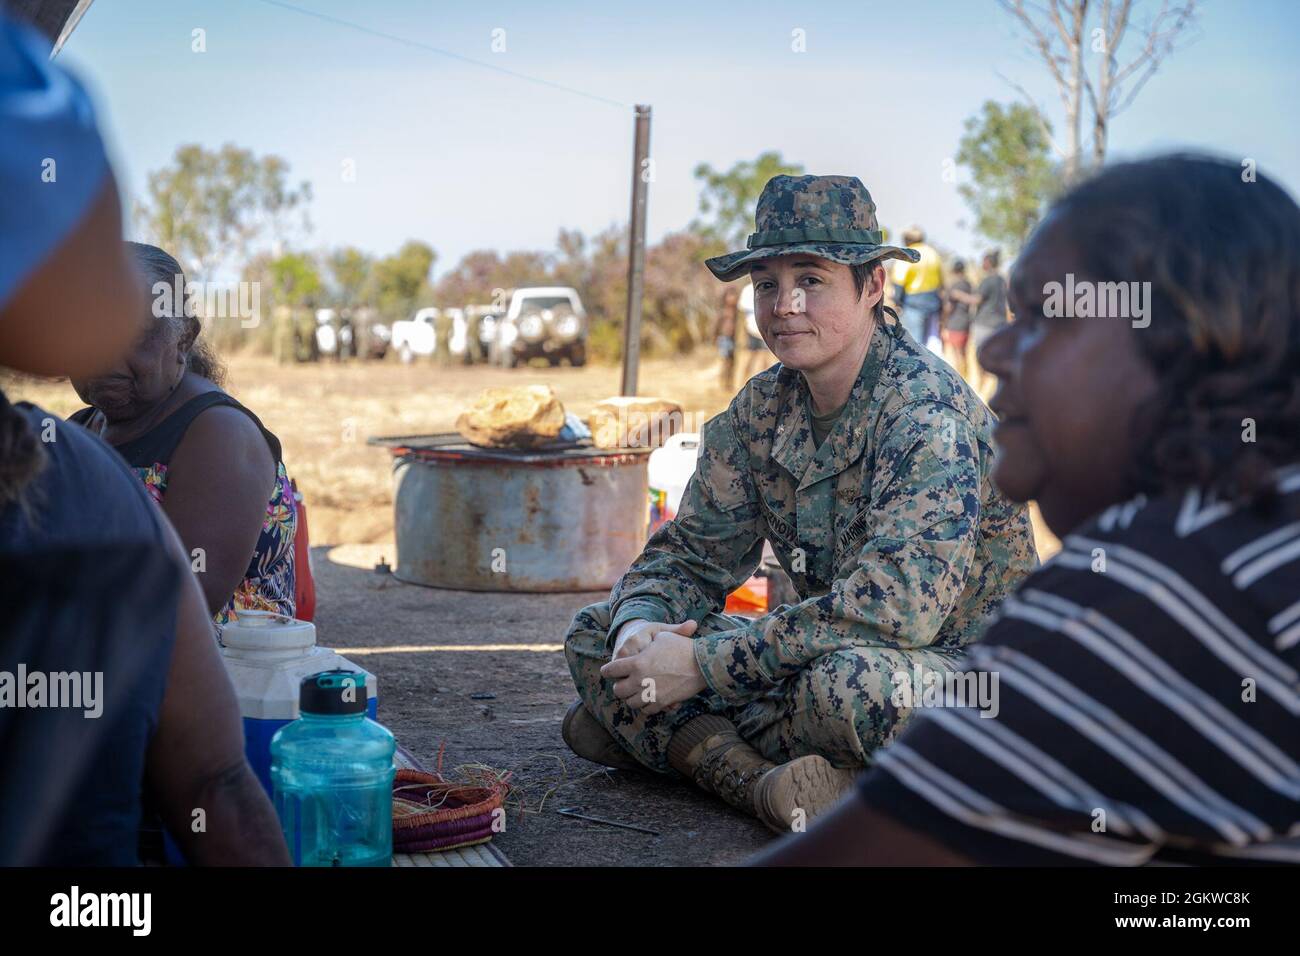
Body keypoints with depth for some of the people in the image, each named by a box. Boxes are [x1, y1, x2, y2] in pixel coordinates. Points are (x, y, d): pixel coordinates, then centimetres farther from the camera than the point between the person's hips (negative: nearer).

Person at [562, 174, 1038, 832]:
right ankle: (760, 782, -21)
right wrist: (639, 625, -17)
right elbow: (692, 552, 8)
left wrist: (704, 665, -29)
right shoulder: (762, 409, 3)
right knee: (598, 633, -2)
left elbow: (898, 606, -31)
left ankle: (677, 741, -14)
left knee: (847, 683, -42)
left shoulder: (928, 412, -20)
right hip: (832, 654, 8)